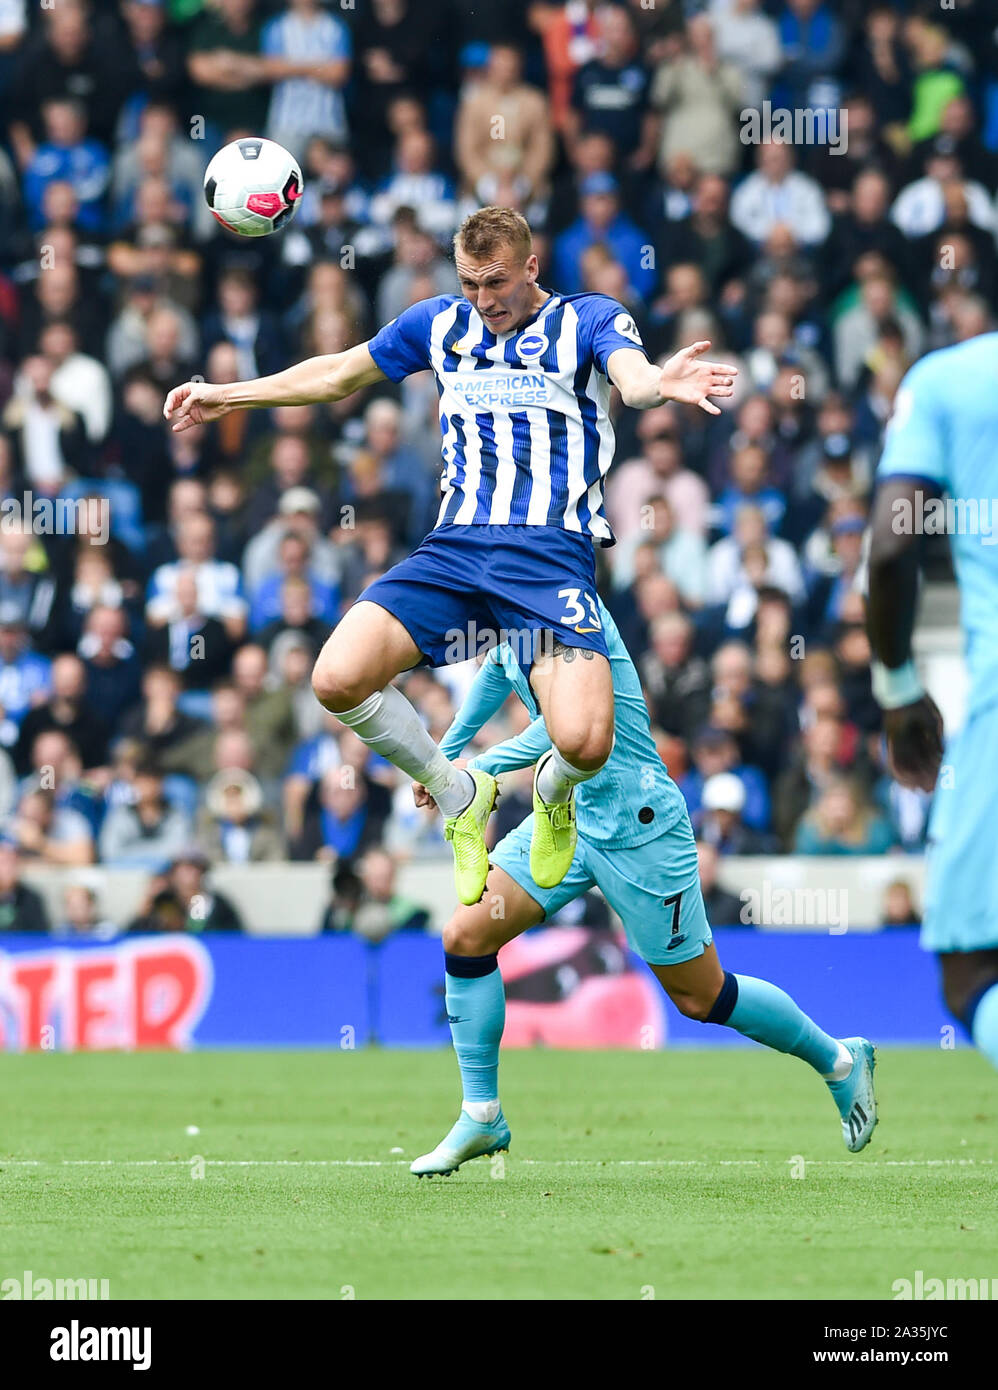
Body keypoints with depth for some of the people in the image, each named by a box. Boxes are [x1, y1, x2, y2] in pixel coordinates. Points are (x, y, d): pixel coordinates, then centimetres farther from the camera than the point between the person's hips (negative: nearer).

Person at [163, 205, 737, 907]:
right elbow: (337, 373, 32)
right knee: (338, 680, -18)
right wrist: (226, 394, 34)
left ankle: (553, 795, 16)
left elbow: (632, 376, -17)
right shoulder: (442, 323, 18)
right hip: (455, 545, 5)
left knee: (584, 740, -26)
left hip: (552, 551, -4)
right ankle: (458, 795, 10)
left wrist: (662, 382, -43)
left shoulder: (588, 319, 5)